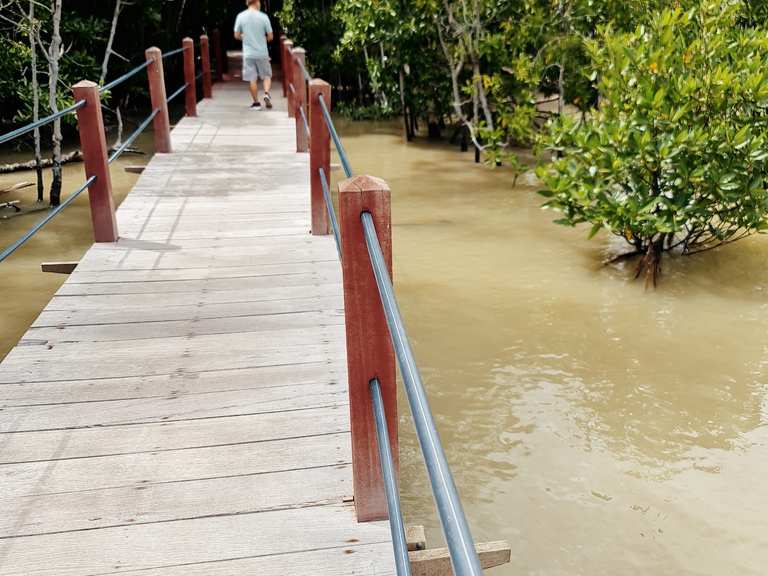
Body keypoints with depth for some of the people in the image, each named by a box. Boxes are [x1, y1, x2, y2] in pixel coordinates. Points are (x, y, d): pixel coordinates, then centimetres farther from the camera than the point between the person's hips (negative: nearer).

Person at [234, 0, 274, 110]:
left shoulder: (241, 16, -2)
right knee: (267, 76, 13)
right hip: (262, 53, -1)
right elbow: (270, 37, -2)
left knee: (252, 79, 7)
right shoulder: (263, 17, -6)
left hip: (248, 53, 1)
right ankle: (266, 94, -10)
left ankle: (256, 103, 10)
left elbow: (237, 36, 2)